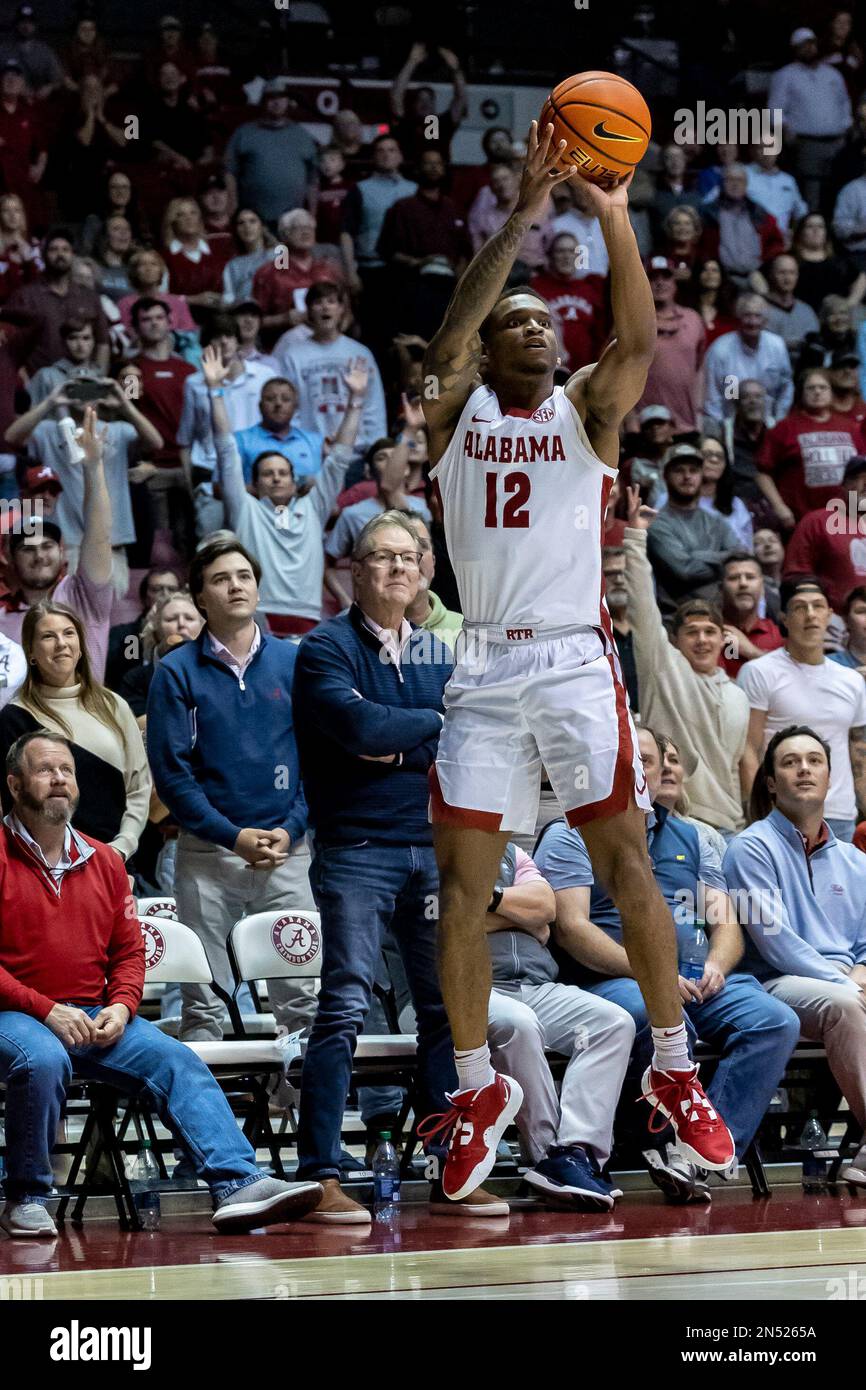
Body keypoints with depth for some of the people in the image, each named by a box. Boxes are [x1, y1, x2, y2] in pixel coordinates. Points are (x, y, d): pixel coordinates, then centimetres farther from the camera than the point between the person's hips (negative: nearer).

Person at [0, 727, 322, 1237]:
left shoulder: (103, 861, 16)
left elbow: (129, 951, 19)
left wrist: (121, 1007, -3)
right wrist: (47, 1011, -17)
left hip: (95, 1018, 6)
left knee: (177, 1061, -15)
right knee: (43, 1060, -37)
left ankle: (238, 1186, -27)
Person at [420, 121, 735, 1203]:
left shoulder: (585, 409, 9)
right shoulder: (457, 409, 10)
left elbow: (639, 340, -10)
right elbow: (450, 334, -9)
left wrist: (613, 217, -20)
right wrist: (524, 214, -17)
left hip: (576, 661, -1)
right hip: (485, 671, 1)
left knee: (625, 860, -6)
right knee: (461, 881, -1)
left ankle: (674, 1070, 2)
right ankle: (478, 1089, 10)